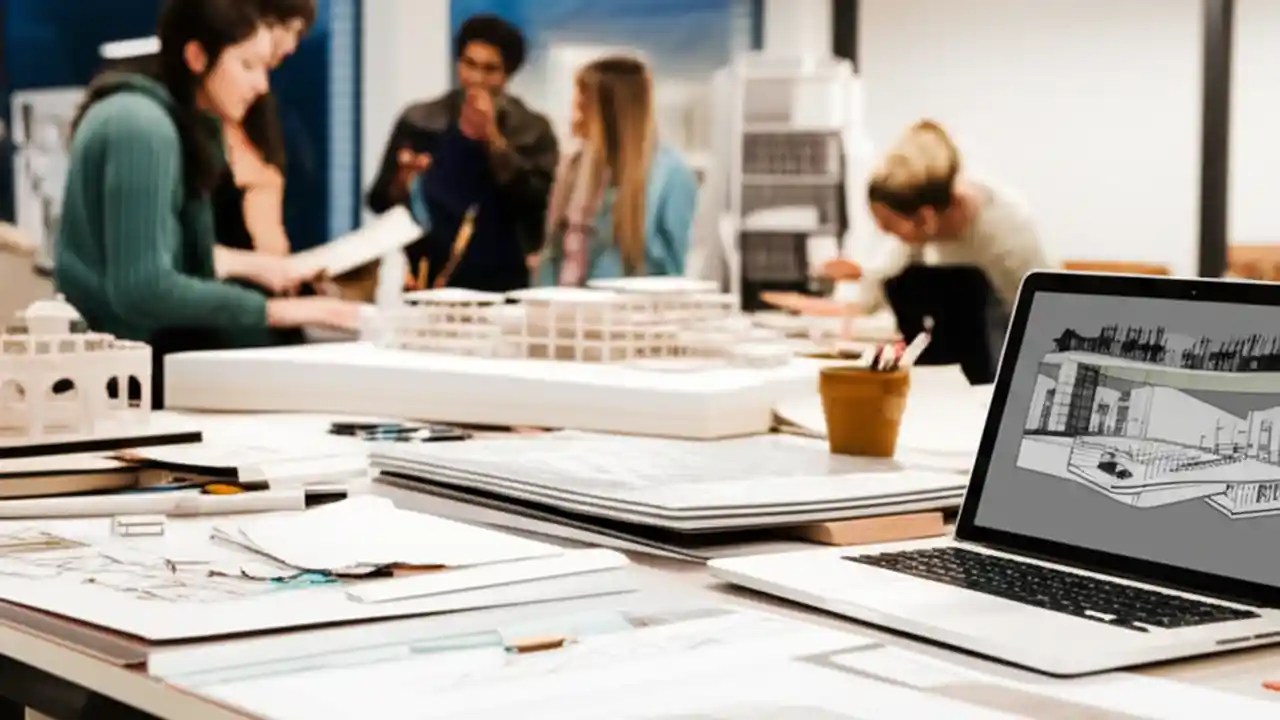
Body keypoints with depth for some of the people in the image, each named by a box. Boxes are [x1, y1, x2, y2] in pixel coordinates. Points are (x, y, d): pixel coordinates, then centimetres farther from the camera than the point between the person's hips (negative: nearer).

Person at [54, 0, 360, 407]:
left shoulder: (163, 119, 14)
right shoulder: (143, 126, -17)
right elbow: (142, 288, -25)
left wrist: (237, 266, 15)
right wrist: (274, 311, -24)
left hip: (136, 345, 10)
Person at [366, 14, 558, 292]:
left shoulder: (533, 131, -2)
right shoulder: (420, 122, 2)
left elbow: (537, 206, -14)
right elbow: (379, 202, 3)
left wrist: (493, 138, -18)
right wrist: (401, 185, -18)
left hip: (502, 289, -1)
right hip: (428, 283, 1)